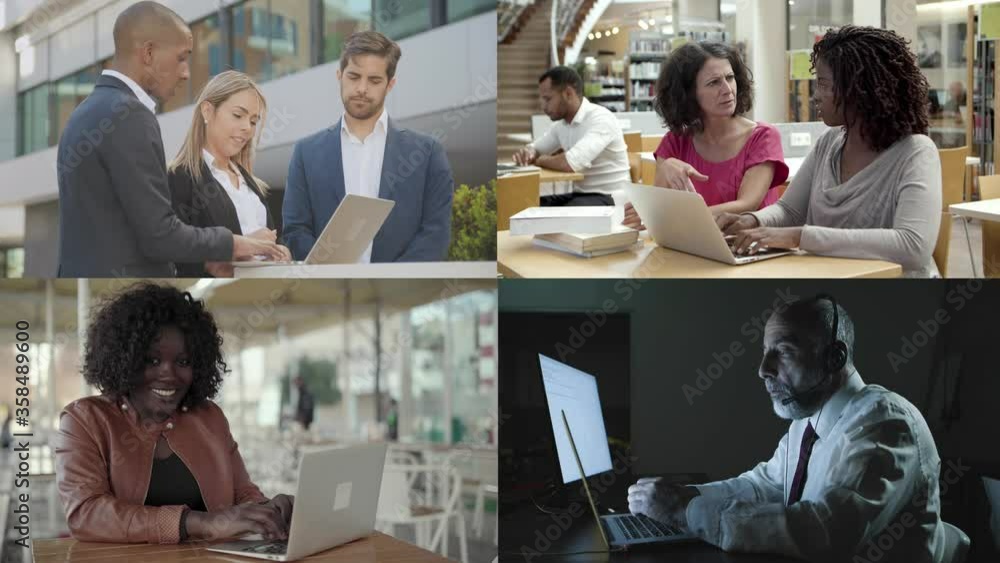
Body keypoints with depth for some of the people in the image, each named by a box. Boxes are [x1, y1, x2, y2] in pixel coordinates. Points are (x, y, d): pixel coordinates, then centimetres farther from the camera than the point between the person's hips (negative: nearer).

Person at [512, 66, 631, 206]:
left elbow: (572, 162, -32)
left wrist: (539, 160, -12)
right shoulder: (562, 123, 7)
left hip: (609, 198, -8)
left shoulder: (601, 118, -19)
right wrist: (527, 153, -5)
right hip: (580, 195, 8)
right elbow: (535, 148, 22)